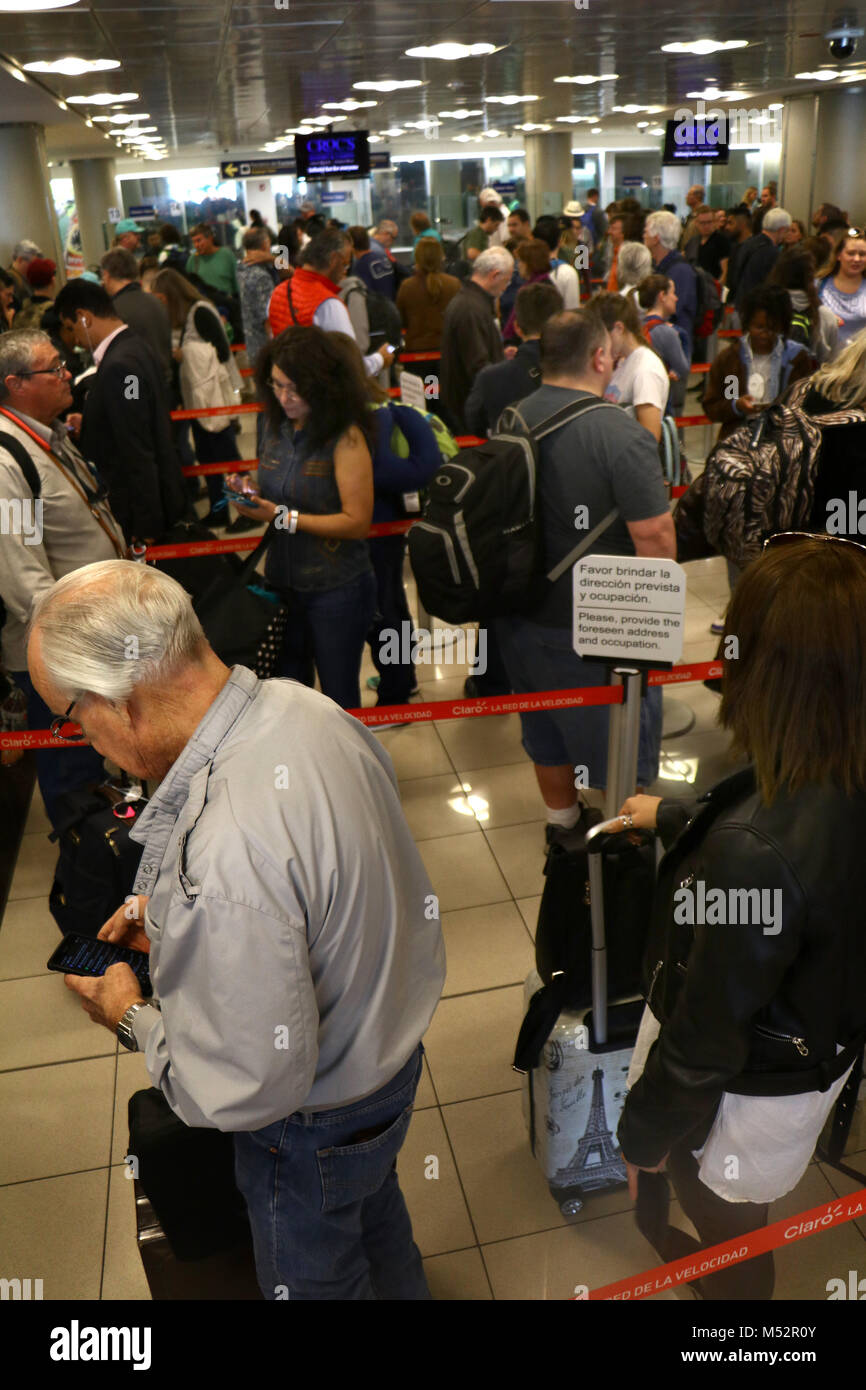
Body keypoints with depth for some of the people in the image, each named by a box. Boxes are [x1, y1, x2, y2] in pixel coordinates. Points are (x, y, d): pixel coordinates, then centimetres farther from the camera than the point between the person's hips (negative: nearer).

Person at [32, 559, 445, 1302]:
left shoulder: (224, 858, -43)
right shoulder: (303, 706, -16)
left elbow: (248, 1088, -32)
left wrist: (134, 1018, -15)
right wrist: (172, 912, 3)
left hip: (315, 1122, -7)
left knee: (314, 1277, 26)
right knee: (375, 1215, 36)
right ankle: (405, 1291, 63)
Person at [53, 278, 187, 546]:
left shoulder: (119, 366, -23)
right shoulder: (132, 346, 7)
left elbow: (138, 455, -24)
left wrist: (145, 528, -21)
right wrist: (89, 424, 18)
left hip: (142, 508, -10)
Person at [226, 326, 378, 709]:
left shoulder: (346, 437, -16)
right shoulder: (277, 427, 3)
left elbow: (357, 521, -19)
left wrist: (285, 517, -22)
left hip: (337, 591, -6)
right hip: (282, 582, 6)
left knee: (339, 698, 7)